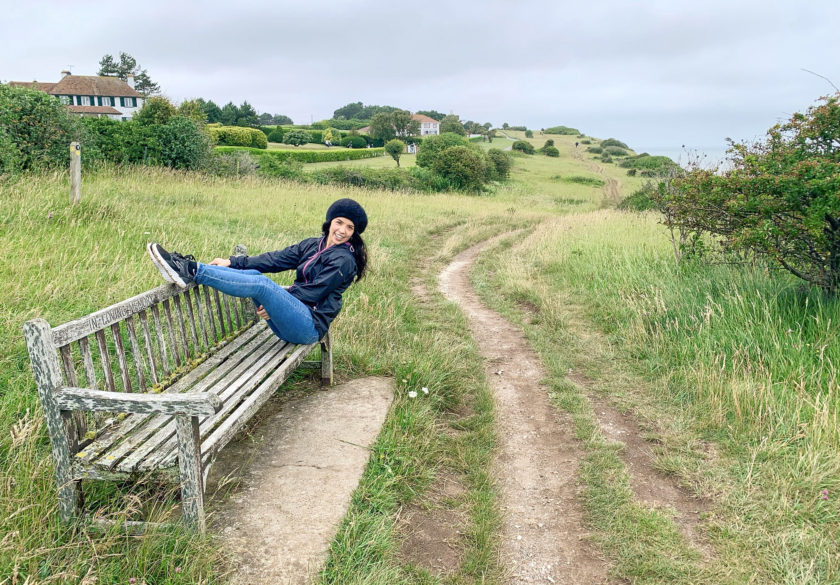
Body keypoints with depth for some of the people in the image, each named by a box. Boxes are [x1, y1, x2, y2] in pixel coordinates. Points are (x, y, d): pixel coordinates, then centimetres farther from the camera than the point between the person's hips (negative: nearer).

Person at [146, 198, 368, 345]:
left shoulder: (344, 260, -8)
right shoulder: (312, 245, 14)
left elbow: (314, 292, -13)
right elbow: (277, 259, 8)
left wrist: (273, 307, -13)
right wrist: (232, 262, 0)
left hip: (310, 326, -7)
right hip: (293, 318, 7)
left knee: (262, 285, -26)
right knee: (253, 273, -10)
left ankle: (191, 271, -25)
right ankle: (188, 270, -15)